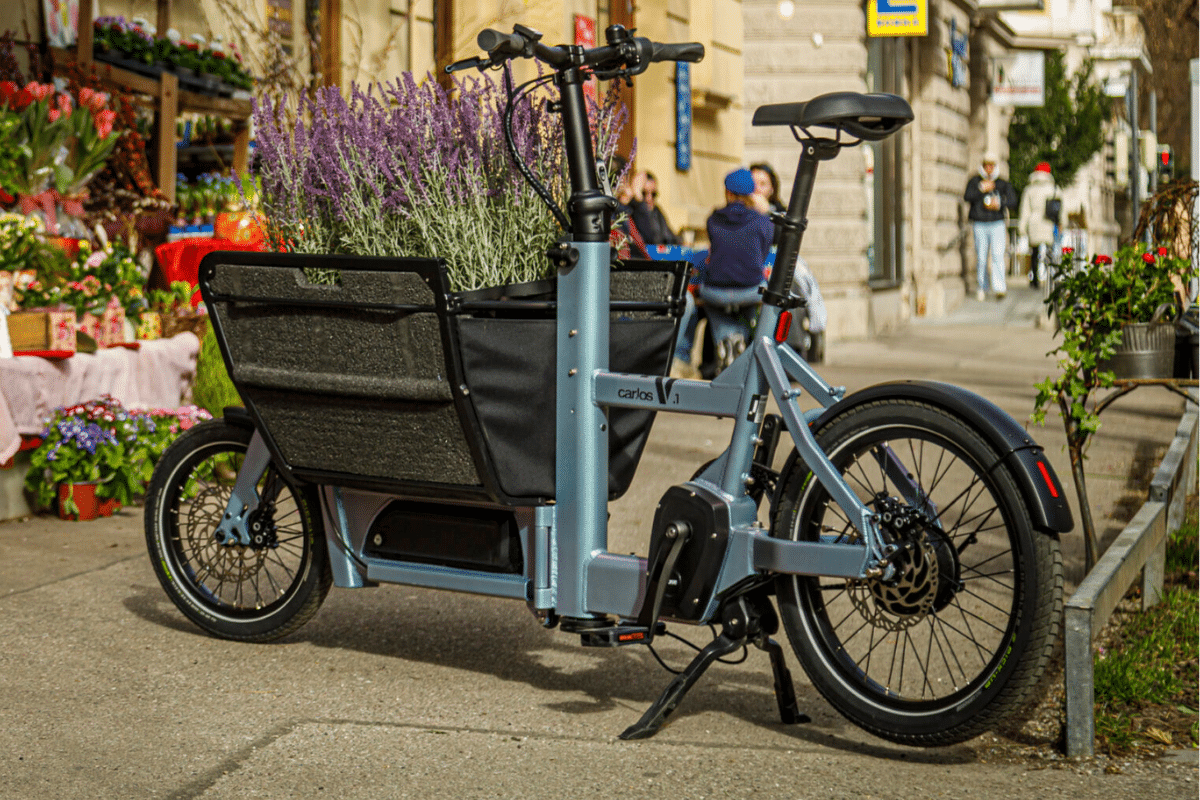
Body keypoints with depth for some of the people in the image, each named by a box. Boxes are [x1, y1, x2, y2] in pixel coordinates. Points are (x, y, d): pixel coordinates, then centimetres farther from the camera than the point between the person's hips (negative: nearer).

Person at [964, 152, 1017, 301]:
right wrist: (981, 189, -16)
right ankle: (981, 288, 15)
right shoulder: (975, 181, 7)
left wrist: (1000, 203, -16)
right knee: (981, 258, 1)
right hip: (980, 225, 1)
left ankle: (999, 288, -20)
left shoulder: (1003, 184, 8)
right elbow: (967, 197, -6)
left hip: (997, 224, 0)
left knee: (997, 256, -13)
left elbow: (1013, 201, 1)